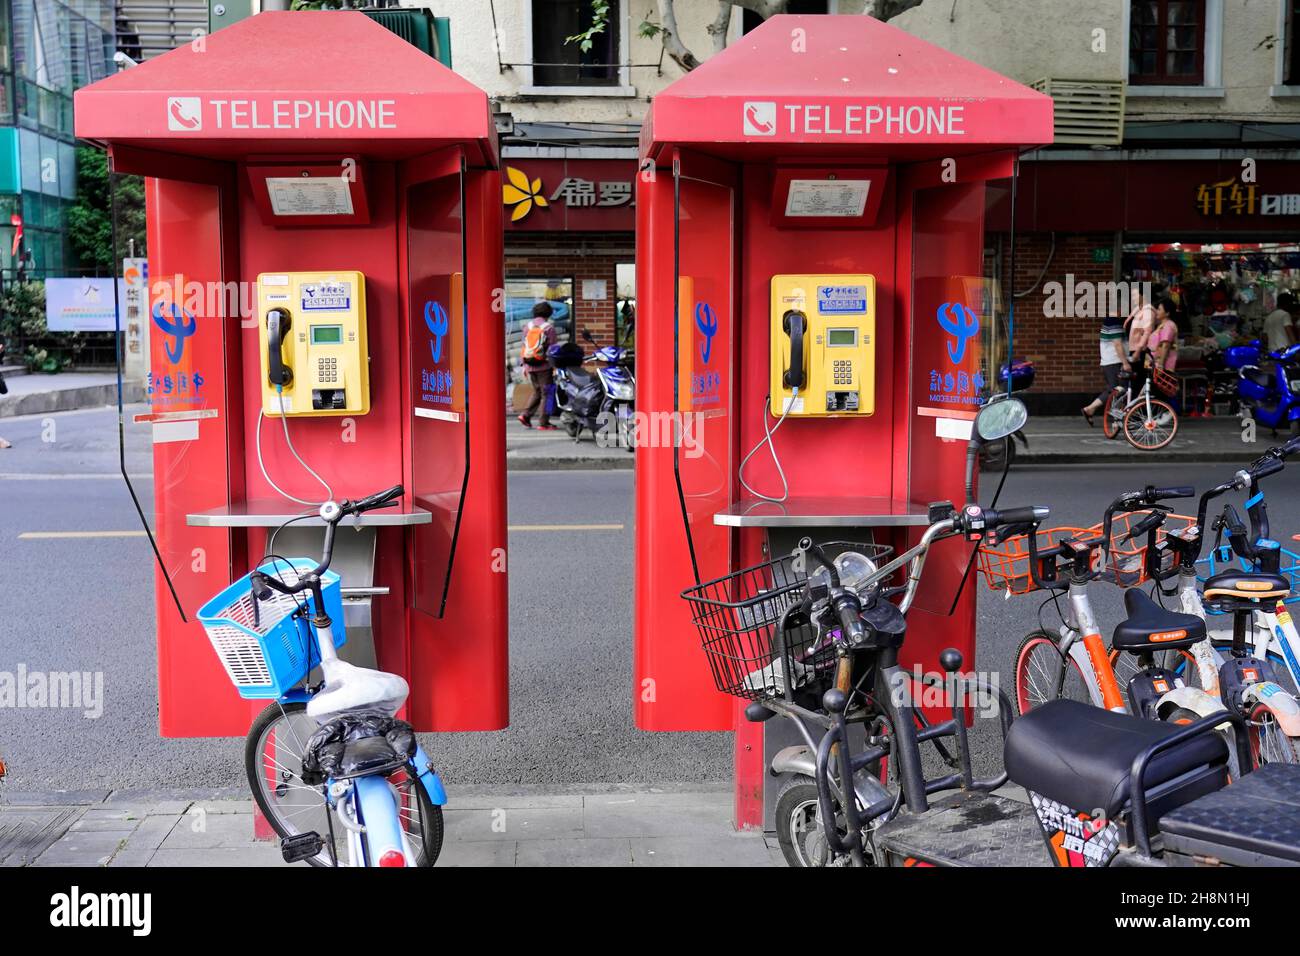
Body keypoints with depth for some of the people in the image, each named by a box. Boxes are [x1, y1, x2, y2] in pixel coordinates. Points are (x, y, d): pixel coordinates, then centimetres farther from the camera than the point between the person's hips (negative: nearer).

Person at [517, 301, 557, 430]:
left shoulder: (527, 326, 8)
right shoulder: (549, 328, -7)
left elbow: (523, 347, 10)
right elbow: (552, 349, -9)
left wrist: (523, 365, 15)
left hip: (530, 366, 5)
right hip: (544, 366, -5)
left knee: (537, 392, 18)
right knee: (546, 393, 1)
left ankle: (526, 415, 4)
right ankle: (543, 423, -2)